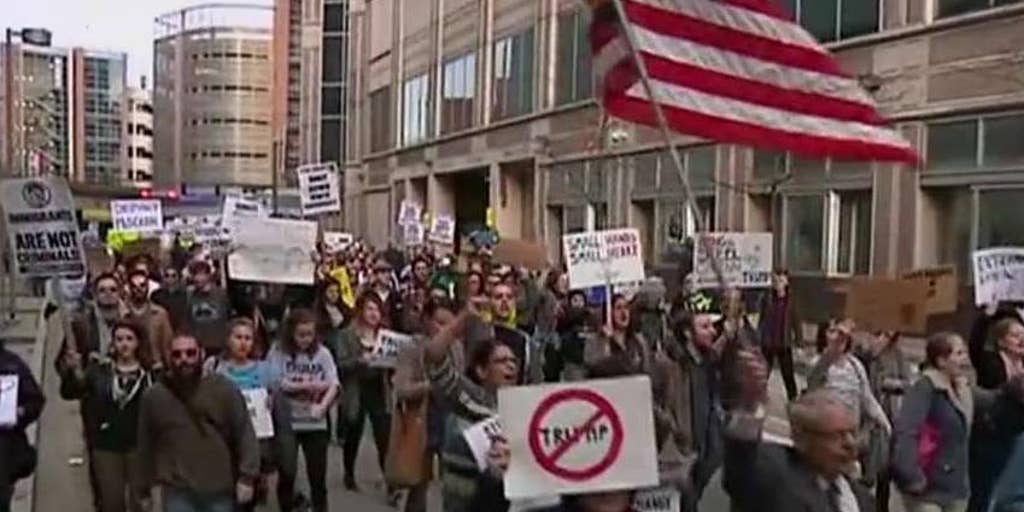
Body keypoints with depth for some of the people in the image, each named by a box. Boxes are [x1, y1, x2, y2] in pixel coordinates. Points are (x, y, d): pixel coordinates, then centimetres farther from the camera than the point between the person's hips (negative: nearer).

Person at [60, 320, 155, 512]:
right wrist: (74, 372, -20)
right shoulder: (99, 368, 2)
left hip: (139, 445, -1)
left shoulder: (149, 372, -5)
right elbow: (68, 393, -4)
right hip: (106, 445, 2)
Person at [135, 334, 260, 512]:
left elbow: (245, 435, -3)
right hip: (178, 492, 0)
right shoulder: (154, 396, 0)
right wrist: (144, 489, 14)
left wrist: (247, 477, -9)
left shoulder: (224, 389, -4)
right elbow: (146, 446, 9)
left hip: (221, 490, 0)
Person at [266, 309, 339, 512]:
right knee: (286, 473, 7)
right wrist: (311, 385, -10)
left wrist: (322, 406, -26)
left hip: (316, 423, 1)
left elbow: (333, 385, -8)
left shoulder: (322, 352, -1)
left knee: (318, 474, 8)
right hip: (286, 422, -1)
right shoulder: (278, 351, -5)